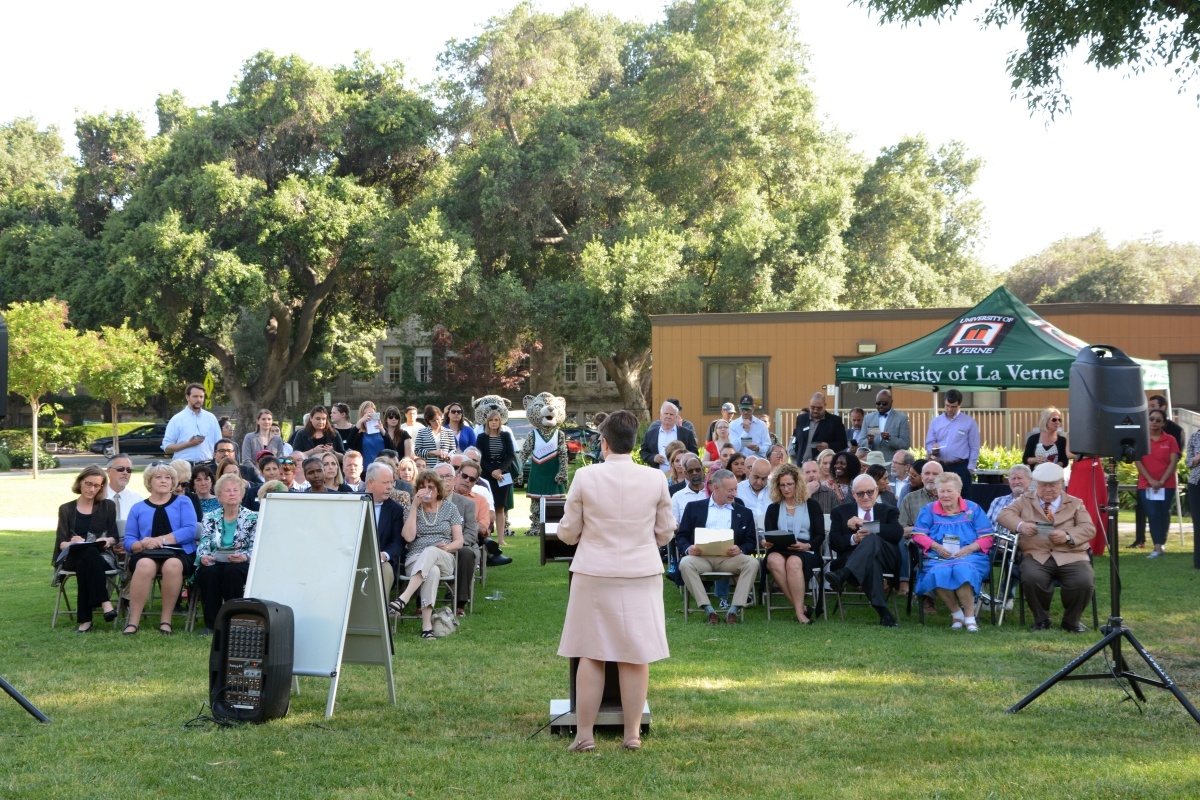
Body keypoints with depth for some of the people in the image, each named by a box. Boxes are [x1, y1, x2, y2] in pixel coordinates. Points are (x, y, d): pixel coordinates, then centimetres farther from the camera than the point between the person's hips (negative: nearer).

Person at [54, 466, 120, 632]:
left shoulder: (108, 507, 17)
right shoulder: (66, 509, 17)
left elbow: (114, 538, 9)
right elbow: (61, 542, 5)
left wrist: (107, 541, -15)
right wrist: (71, 543, -19)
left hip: (103, 557, 0)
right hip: (73, 557, 0)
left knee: (85, 563, -38)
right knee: (88, 553, -38)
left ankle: (85, 618, -43)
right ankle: (104, 602, -47)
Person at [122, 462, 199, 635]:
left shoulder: (183, 502, 13)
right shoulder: (138, 508, 19)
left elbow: (190, 530, -4)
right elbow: (128, 541, 9)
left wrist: (161, 540, -14)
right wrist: (142, 545, -15)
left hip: (179, 553, -1)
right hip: (147, 554, 1)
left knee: (173, 565, -38)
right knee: (145, 565, -36)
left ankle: (166, 620, -28)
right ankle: (133, 621, -33)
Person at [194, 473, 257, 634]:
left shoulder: (252, 518, 9)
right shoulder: (209, 518, 15)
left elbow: (255, 547, -2)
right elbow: (203, 544, 3)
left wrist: (244, 557, -24)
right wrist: (203, 556, -20)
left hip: (240, 564, -1)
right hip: (214, 562, 1)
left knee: (232, 571, -36)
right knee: (208, 572, -34)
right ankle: (211, 623, -25)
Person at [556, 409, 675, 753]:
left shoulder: (585, 477, -7)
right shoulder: (655, 480, -2)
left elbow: (568, 533, 0)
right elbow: (665, 534, 7)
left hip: (594, 576, -1)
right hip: (641, 575, 1)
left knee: (590, 654, 6)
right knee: (636, 656, 6)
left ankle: (584, 735, 9)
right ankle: (632, 734, 11)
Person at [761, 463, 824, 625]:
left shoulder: (812, 506, 15)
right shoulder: (773, 508, 20)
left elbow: (820, 536, 7)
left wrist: (806, 545, -14)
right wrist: (765, 543, -13)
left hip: (806, 552, -2)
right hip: (779, 550, 2)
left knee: (793, 561, -39)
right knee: (774, 560, -37)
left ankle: (799, 611, -40)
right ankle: (800, 608, -35)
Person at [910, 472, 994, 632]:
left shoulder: (973, 509, 15)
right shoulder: (929, 510, 17)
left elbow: (987, 538, 7)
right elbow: (918, 535, 6)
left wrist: (969, 548, -12)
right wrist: (936, 546, -11)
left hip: (969, 556, -1)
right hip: (938, 558, 1)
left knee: (962, 569, -37)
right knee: (939, 573, -35)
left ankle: (969, 617, -25)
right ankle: (956, 614, -13)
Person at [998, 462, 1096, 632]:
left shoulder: (1075, 503, 19)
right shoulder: (1024, 501, 19)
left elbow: (1089, 528, 6)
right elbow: (1004, 515, 5)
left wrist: (1068, 536, -15)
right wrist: (1020, 524, -18)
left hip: (1070, 556, 1)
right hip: (1037, 556, -1)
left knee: (1084, 582, -29)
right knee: (1032, 579, -34)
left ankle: (1071, 621, 2)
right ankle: (1041, 619, -4)